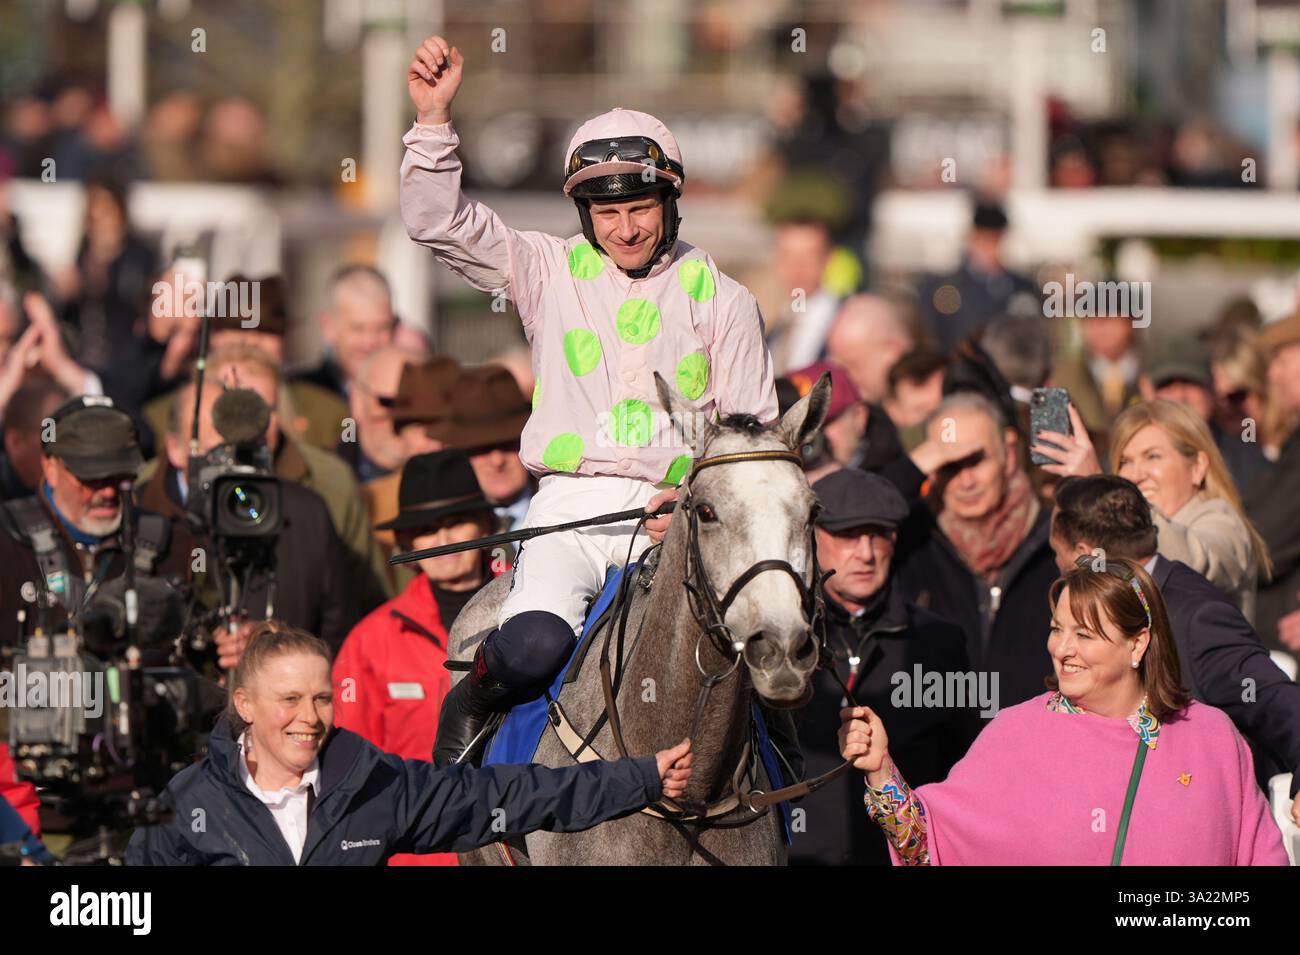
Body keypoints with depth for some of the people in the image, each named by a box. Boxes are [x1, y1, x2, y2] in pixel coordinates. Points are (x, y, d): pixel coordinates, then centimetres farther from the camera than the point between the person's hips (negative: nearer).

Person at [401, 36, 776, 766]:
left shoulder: (720, 299, 11)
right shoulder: (551, 272, 13)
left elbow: (753, 429, 9)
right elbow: (440, 222, 5)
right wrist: (434, 117, -7)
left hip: (675, 513, 0)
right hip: (571, 505, 0)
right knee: (532, 649, -27)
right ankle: (475, 695, 7)